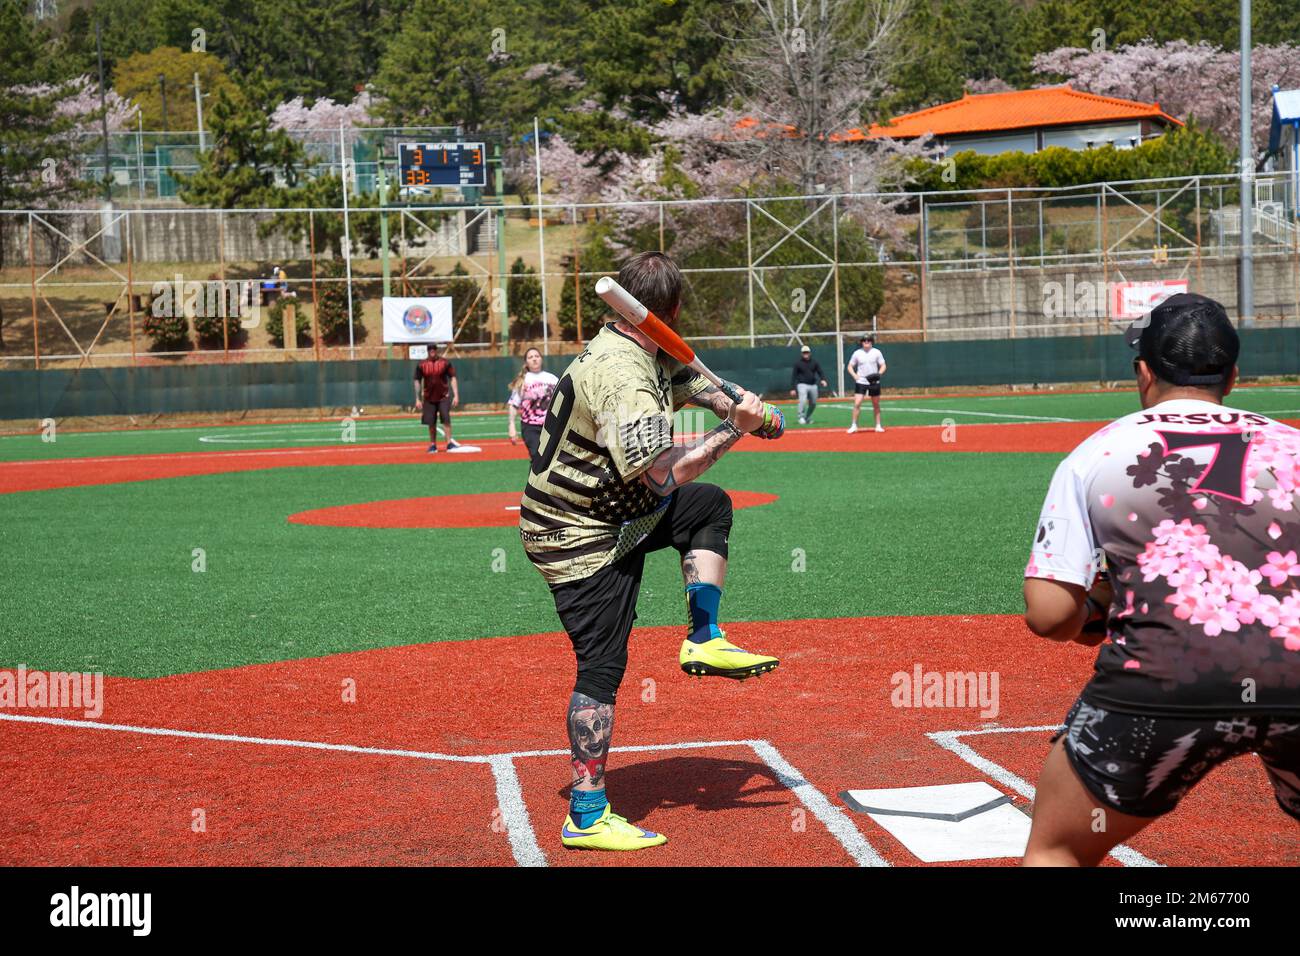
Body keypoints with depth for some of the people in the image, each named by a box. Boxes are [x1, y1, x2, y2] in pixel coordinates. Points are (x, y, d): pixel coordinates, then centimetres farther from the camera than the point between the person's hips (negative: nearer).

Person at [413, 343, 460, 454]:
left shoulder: (445, 363, -2)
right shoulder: (422, 365, 2)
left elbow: (453, 378, -1)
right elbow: (417, 382, 7)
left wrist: (456, 395, -9)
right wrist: (418, 399, 3)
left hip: (443, 397, -2)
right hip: (429, 398, 2)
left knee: (446, 419, -14)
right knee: (431, 423, 4)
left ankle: (449, 443, -14)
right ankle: (433, 445, 14)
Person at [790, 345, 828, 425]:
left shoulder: (815, 362, 7)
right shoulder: (798, 363, 1)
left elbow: (820, 372, 1)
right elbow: (794, 376, 2)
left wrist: (823, 379, -20)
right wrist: (793, 389, -4)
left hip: (813, 385, 4)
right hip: (802, 385, -4)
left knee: (813, 403, 8)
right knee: (802, 400, -25)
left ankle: (808, 418, 24)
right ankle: (801, 417, -20)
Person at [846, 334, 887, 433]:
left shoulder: (876, 352, 0)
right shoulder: (857, 353, 0)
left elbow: (883, 365, 3)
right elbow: (850, 366, 6)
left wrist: (879, 374, -17)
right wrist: (854, 375, -13)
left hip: (874, 382, 1)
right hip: (861, 381, -1)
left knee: (876, 405, 7)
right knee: (857, 403, -11)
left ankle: (878, 425, 18)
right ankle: (854, 425, -4)